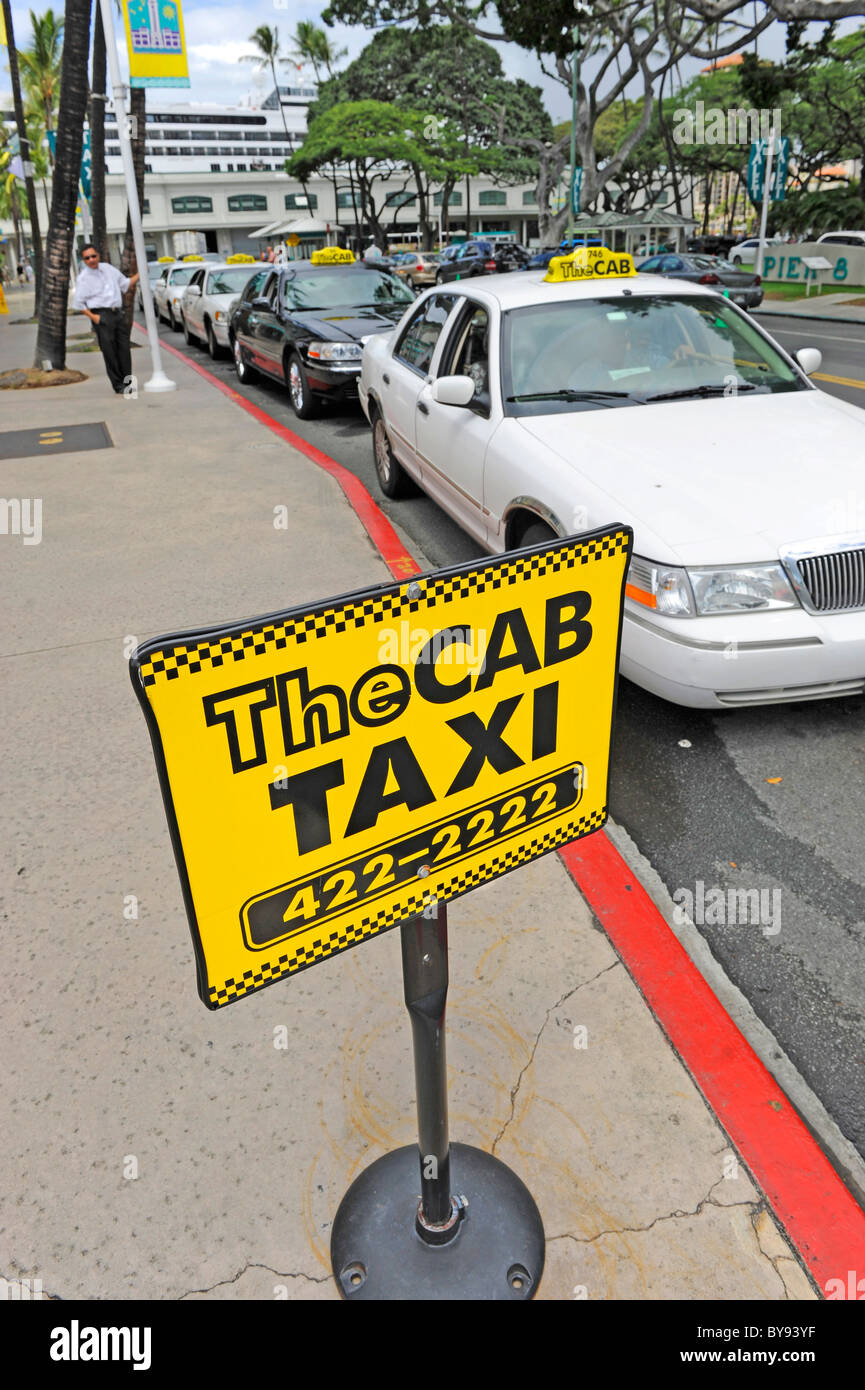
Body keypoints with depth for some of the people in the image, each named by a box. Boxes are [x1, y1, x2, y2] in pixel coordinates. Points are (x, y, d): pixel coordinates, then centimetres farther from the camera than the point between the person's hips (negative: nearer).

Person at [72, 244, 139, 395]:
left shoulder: (108, 268, 13)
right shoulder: (84, 277, -2)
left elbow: (125, 284, 23)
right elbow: (78, 302, -2)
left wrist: (139, 274, 12)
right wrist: (92, 317, -11)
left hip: (118, 313, 5)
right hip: (102, 316, -5)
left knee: (124, 348, 4)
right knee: (109, 351, -5)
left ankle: (127, 382, 13)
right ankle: (118, 385, 0)